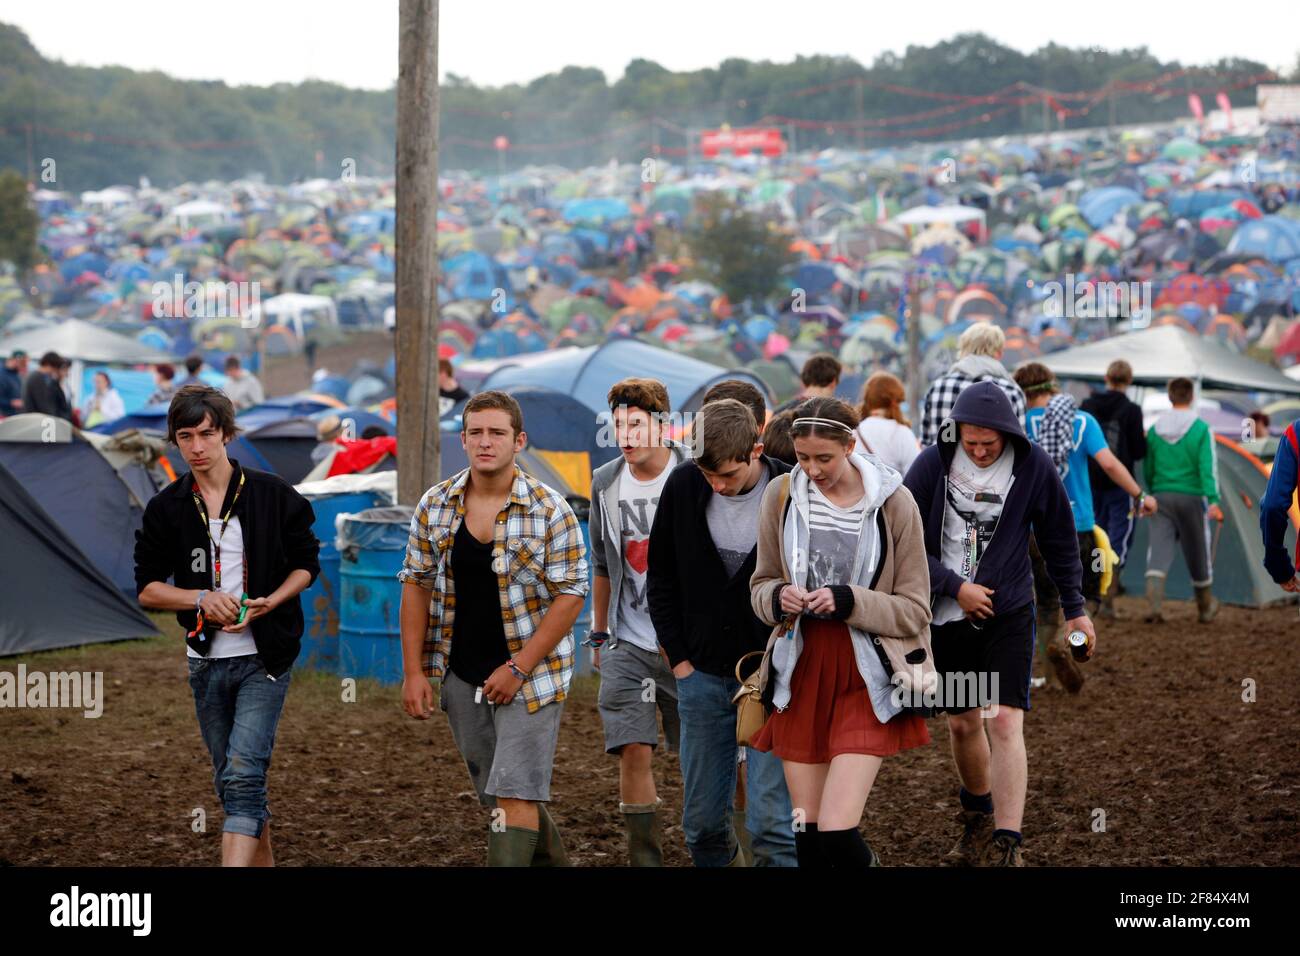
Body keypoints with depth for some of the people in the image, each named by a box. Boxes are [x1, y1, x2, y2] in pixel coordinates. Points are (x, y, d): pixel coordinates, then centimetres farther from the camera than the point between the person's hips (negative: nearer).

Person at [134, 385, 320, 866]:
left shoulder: (273, 495, -4)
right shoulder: (166, 507, 2)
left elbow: (306, 565, 4)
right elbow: (147, 588, 4)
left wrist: (267, 603, -15)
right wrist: (203, 599, -15)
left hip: (263, 658, -4)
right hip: (206, 662, 4)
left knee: (243, 775, -17)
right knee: (231, 784, 13)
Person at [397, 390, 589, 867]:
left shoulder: (549, 509, -10)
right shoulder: (435, 506, 1)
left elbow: (570, 594, -11)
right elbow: (416, 585, 6)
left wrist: (518, 668, -16)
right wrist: (414, 672, 0)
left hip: (529, 676, -5)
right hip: (460, 675, 5)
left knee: (514, 795, -9)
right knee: (497, 793, 15)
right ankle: (553, 861, 36)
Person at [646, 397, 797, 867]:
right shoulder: (683, 487, -4)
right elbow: (661, 577, 9)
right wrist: (679, 657, 4)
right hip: (703, 674, 4)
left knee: (771, 820, -8)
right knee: (702, 820, 11)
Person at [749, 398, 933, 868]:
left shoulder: (893, 502, -8)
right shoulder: (781, 495, 0)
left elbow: (914, 610, -3)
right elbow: (761, 586, 11)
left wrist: (849, 601, -19)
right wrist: (778, 598, -12)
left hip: (867, 679, -3)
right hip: (801, 673, 3)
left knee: (837, 830, -14)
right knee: (808, 834, 5)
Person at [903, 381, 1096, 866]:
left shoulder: (1033, 466, -6)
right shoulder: (932, 464, -8)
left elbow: (1059, 540, 7)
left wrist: (1075, 609, 10)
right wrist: (955, 587, -11)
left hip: (1008, 612, -1)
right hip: (946, 613, 1)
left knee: (1005, 722, -13)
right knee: (962, 723, 11)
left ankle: (1006, 845, -14)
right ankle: (977, 817, 36)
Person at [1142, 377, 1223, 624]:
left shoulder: (1155, 430, 4)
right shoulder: (1201, 429, -6)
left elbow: (1148, 469, 12)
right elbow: (1207, 467, -15)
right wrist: (1213, 500, -18)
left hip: (1161, 496, 2)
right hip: (1191, 497, -2)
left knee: (1158, 550, -5)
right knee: (1198, 554, 13)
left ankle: (1153, 602, -26)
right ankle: (1205, 608, 30)